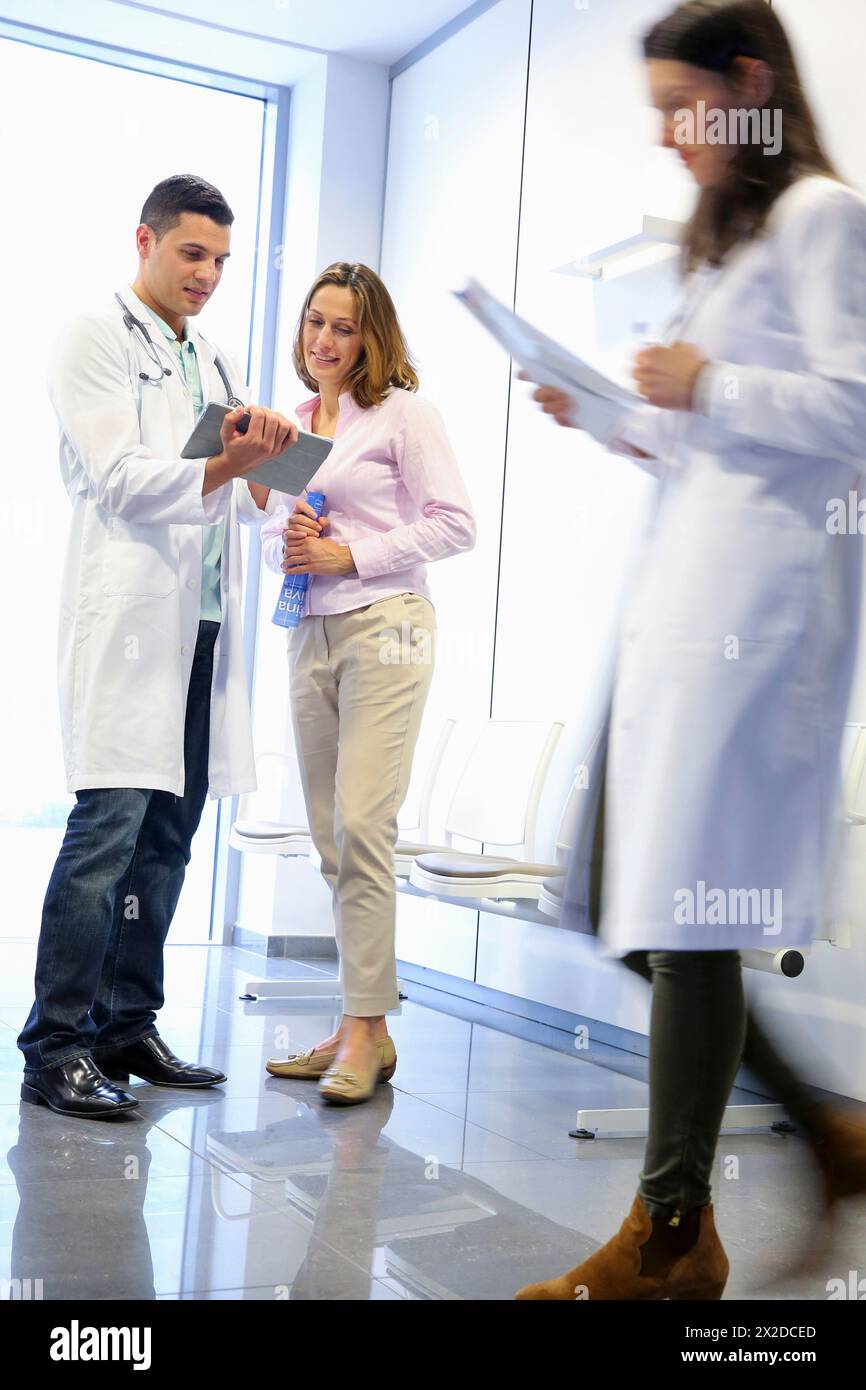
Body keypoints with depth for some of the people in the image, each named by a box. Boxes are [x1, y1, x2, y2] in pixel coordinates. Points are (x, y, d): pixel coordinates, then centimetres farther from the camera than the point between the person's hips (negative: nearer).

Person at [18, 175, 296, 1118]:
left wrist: (264, 461, -1)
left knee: (169, 831, 6)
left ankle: (127, 1025, 14)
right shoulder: (95, 340, 3)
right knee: (110, 823, -12)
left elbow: (246, 505, 20)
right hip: (129, 617, -7)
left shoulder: (215, 365, 23)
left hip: (205, 622, 7)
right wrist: (223, 464, -21)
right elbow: (120, 480, -8)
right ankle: (55, 1048, -5)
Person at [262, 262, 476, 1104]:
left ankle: (365, 1027, -7)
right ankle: (362, 1027, 14)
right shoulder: (293, 422, 18)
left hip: (383, 628, -7)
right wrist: (286, 546, 0)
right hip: (310, 635, 7)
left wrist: (350, 554, -12)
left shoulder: (401, 412, 0)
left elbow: (454, 523, -6)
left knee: (361, 825, -14)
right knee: (329, 837, 6)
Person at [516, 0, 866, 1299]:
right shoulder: (725, 237, 27)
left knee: (686, 910, -8)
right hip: (686, 580, 9)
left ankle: (674, 1231, 3)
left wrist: (708, 387, -14)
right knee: (638, 909, 6)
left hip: (761, 588, -9)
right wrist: (614, 420, 14)